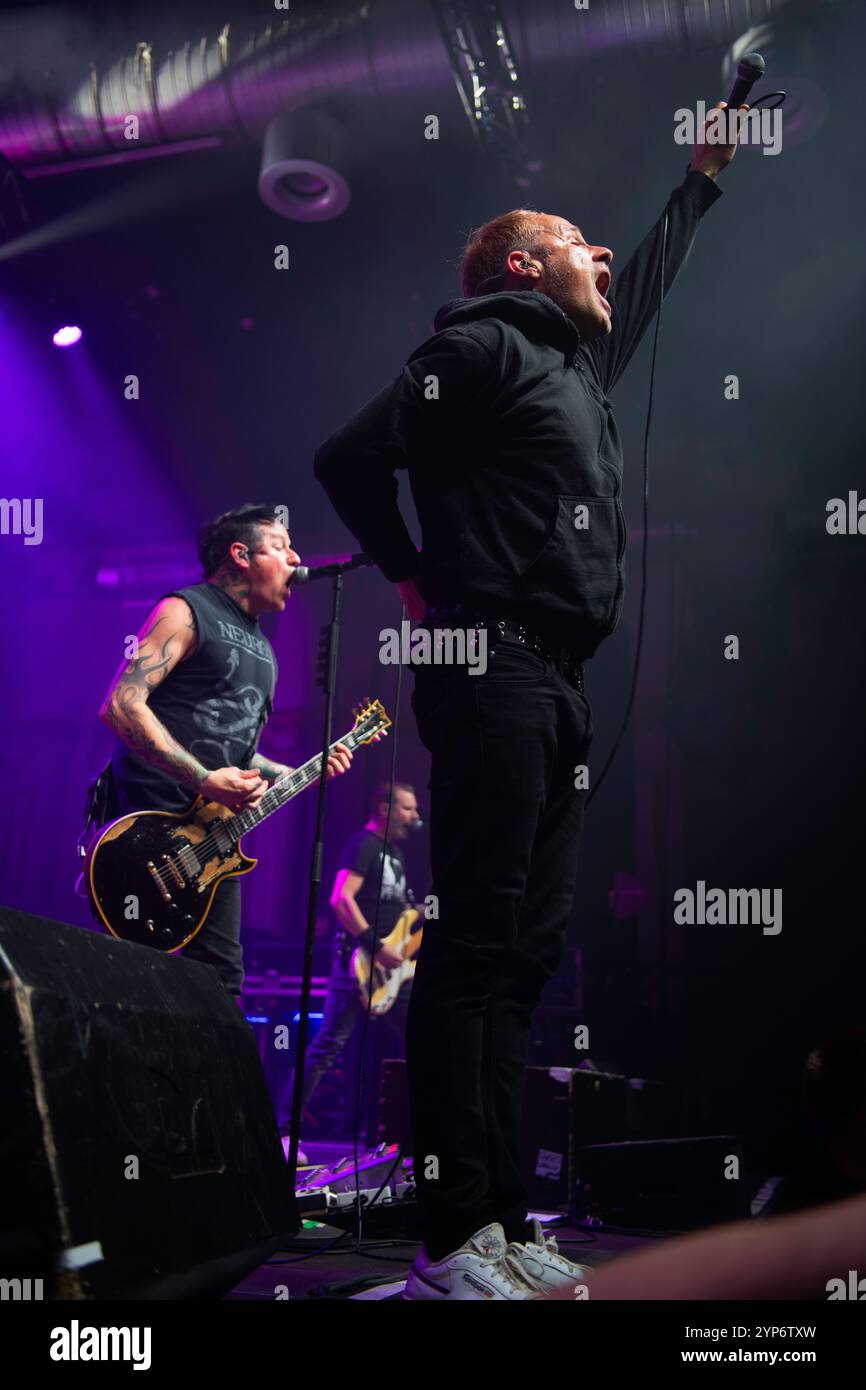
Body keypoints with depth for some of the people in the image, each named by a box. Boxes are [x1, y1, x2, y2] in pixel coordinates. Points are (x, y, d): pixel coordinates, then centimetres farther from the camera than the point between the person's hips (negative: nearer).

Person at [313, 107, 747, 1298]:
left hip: (558, 689, 9)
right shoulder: (485, 347, 1)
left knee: (524, 954, 6)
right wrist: (417, 579, 2)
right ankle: (455, 1240, -7)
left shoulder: (581, 363, 27)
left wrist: (704, 173, 51)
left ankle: (506, 1224, 11)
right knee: (475, 949, -11)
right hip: (494, 675, -9)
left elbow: (646, 283, 45)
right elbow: (349, 457, -6)